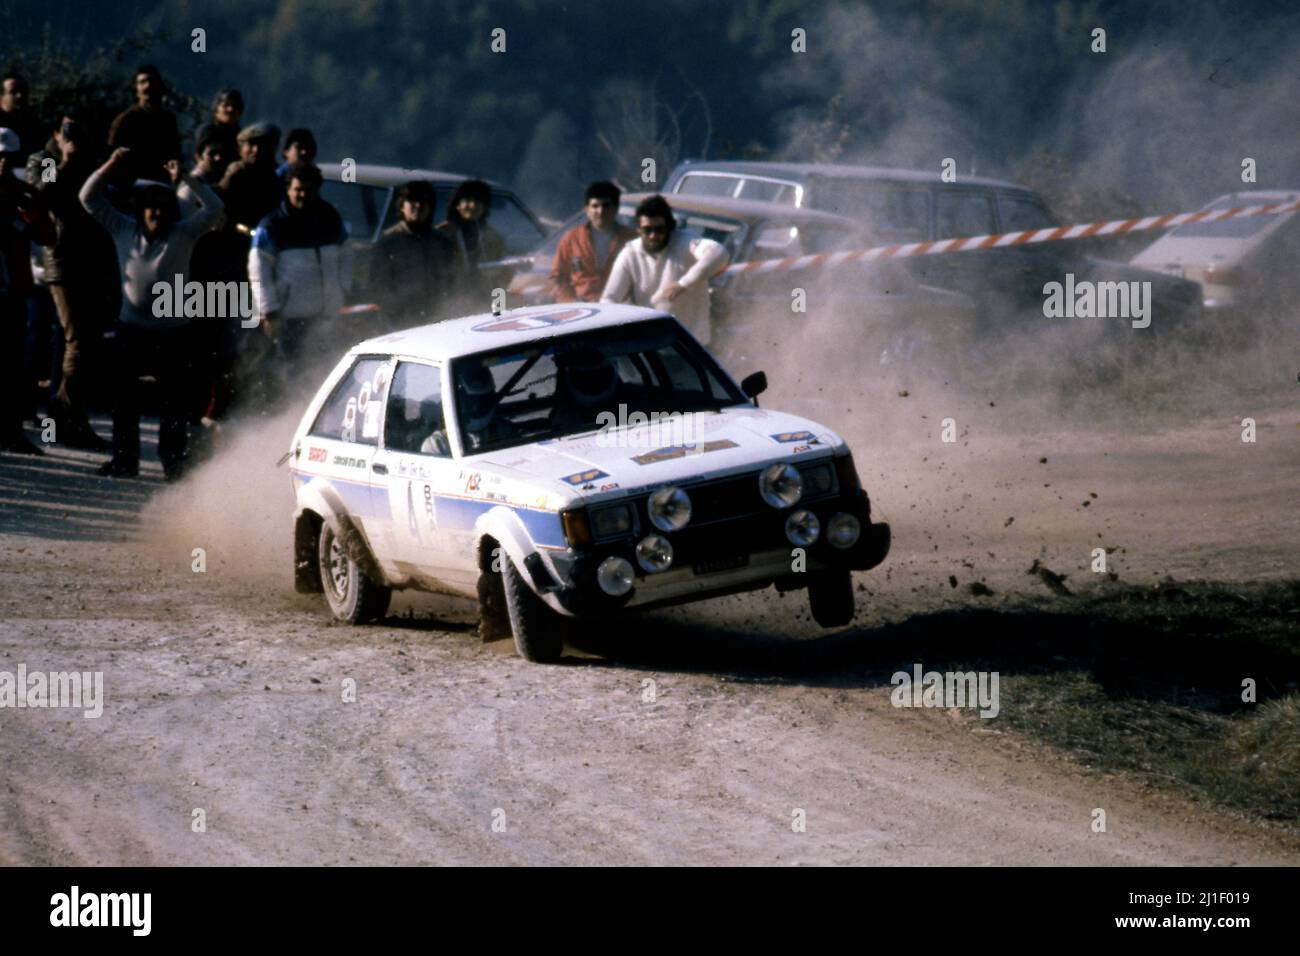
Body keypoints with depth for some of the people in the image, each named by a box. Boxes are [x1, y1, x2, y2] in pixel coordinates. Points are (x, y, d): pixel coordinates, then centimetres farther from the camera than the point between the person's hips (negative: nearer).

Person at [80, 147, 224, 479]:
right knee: (124, 399, 5)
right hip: (131, 328, 2)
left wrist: (189, 179, -15)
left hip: (173, 332, -2)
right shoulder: (123, 230, 4)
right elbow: (89, 198, 5)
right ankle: (124, 459, 13)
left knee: (173, 401, 0)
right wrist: (112, 166, -5)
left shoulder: (183, 235, -1)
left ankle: (172, 460, 6)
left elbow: (214, 209, -9)